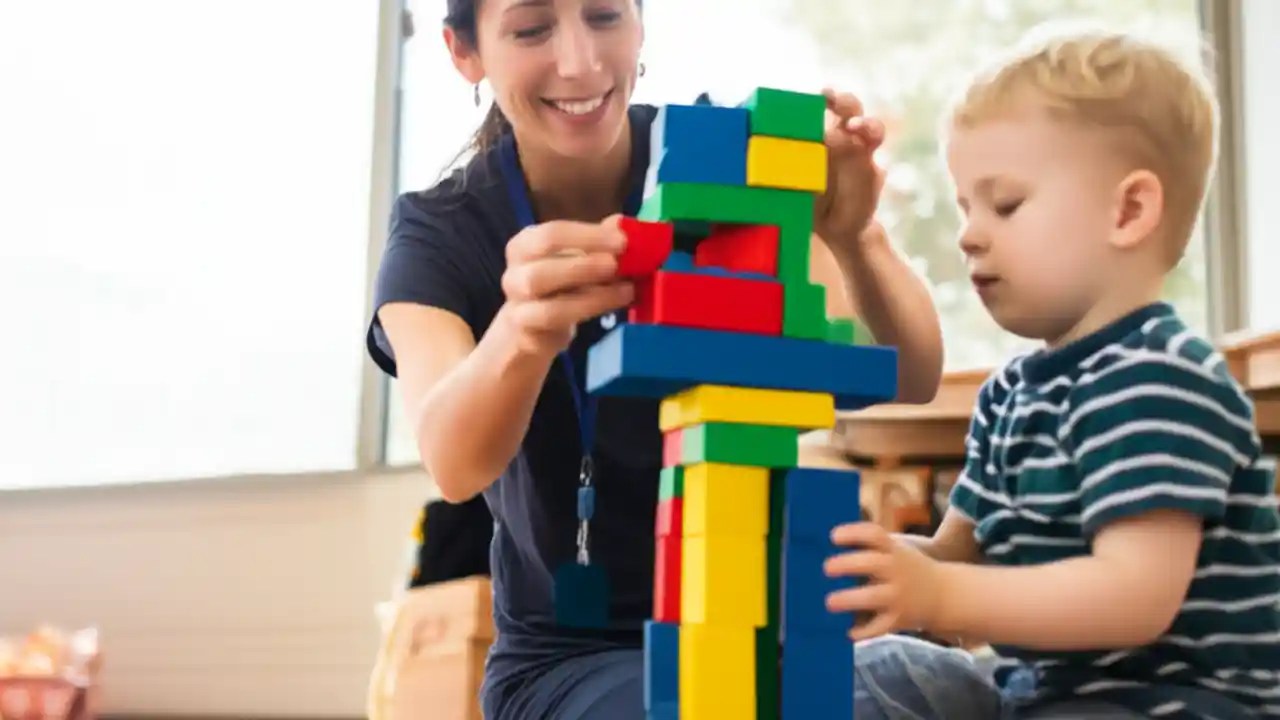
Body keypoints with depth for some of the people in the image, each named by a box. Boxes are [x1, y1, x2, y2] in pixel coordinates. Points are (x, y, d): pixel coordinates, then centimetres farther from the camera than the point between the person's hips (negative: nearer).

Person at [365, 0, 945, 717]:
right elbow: (455, 464, -28)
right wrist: (524, 331, -50)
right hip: (570, 655, -1)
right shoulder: (439, 235, -9)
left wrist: (856, 237, -38)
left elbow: (914, 380, -17)